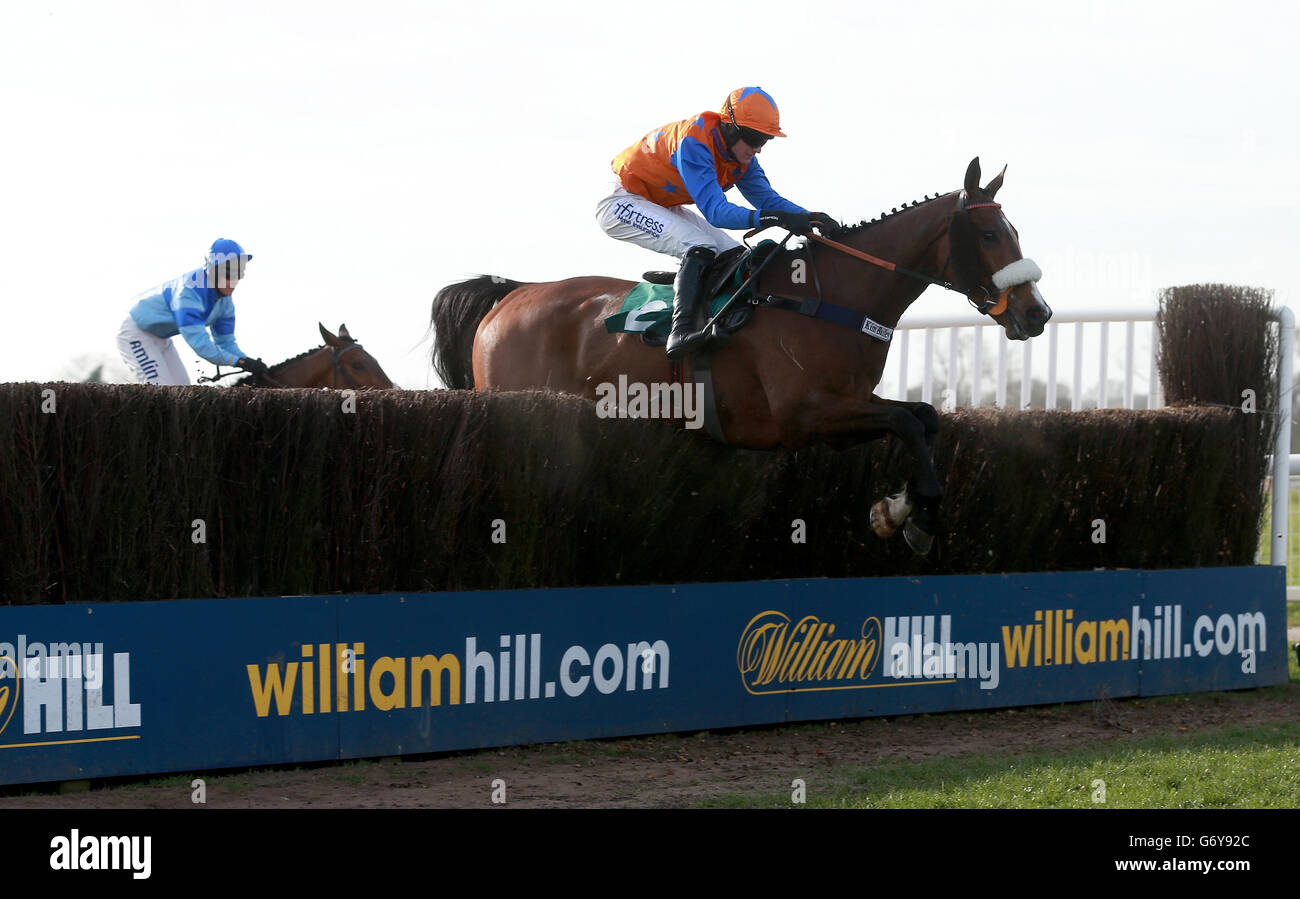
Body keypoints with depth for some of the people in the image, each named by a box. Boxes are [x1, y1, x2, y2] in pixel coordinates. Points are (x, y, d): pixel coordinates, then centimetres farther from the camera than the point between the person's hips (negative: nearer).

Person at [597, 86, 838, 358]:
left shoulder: (741, 155, -6)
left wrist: (808, 217, -24)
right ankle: (680, 331, -41)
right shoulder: (693, 143, -33)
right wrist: (769, 218, -54)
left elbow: (766, 197, -5)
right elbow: (716, 211, -40)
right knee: (699, 247, -31)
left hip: (664, 207, 10)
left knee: (735, 256, 2)